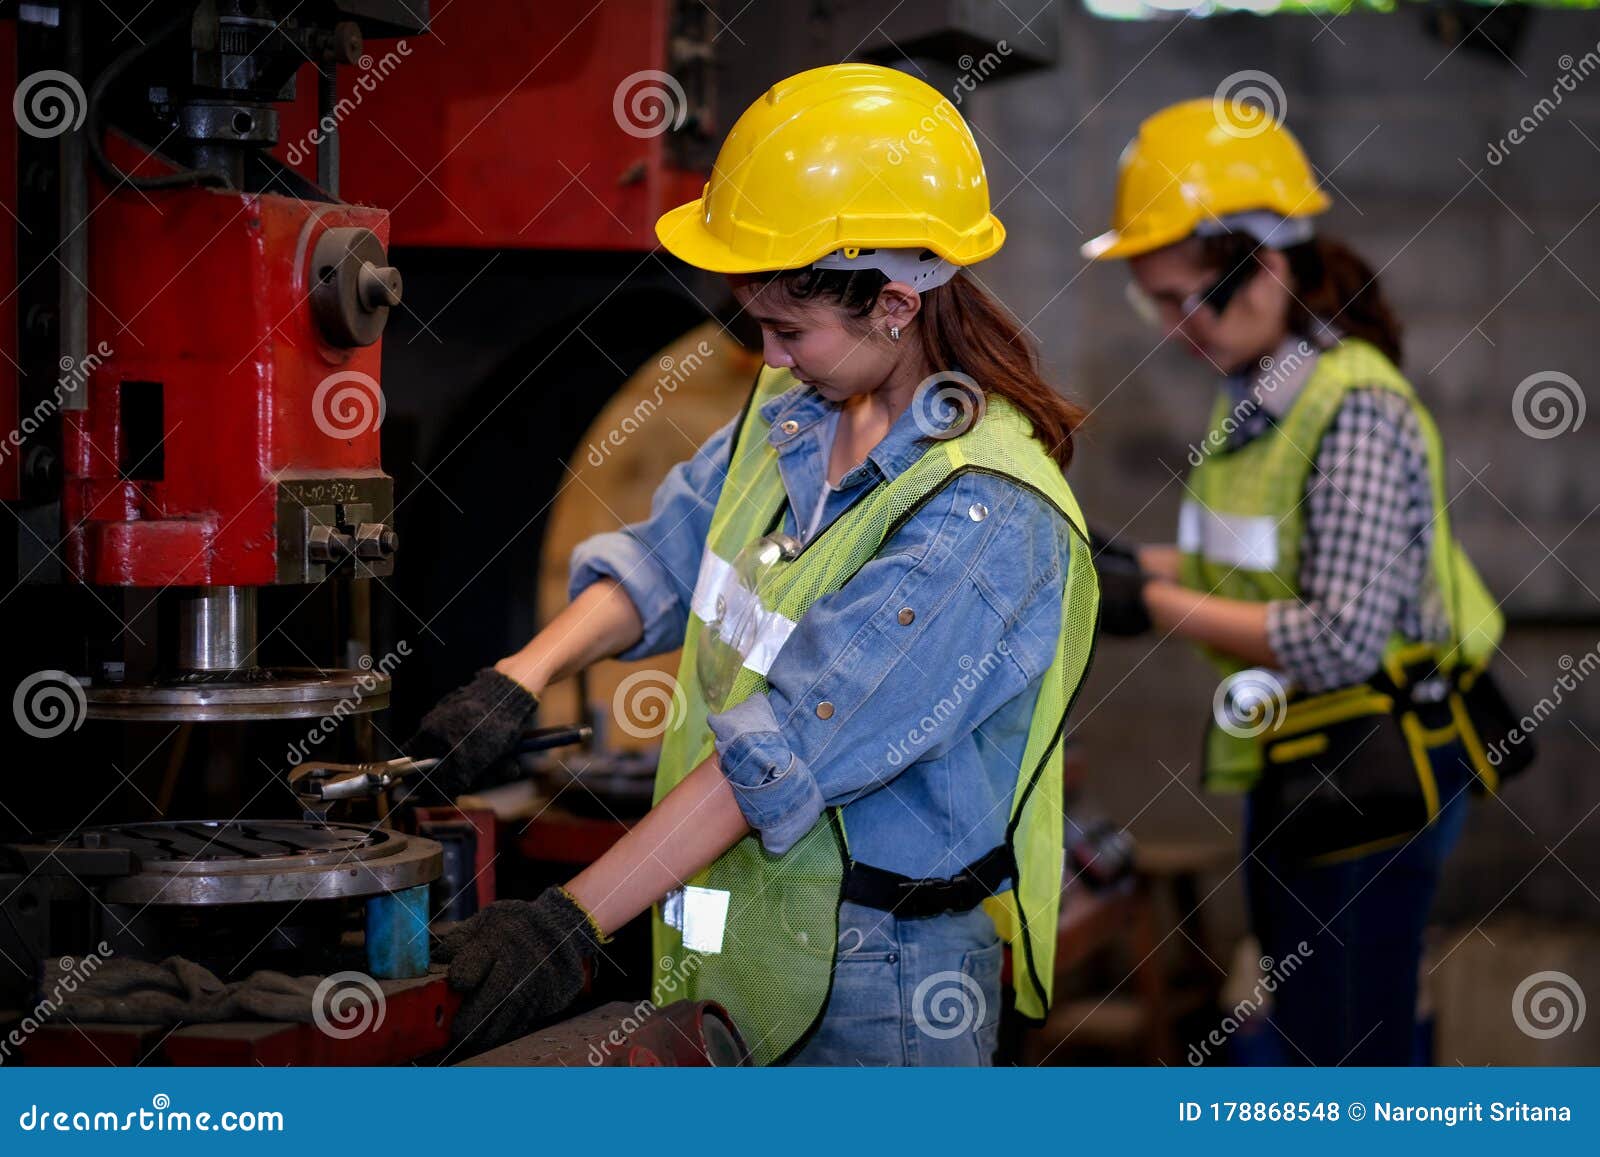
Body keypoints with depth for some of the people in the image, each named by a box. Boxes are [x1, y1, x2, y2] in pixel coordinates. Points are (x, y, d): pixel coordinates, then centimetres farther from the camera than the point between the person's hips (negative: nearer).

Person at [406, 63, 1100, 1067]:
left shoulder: (984, 522, -24)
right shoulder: (796, 412, 3)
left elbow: (784, 749, -28)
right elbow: (667, 556, 12)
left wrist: (569, 924, -28)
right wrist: (523, 676, -7)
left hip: (877, 983, -7)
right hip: (733, 938, 7)